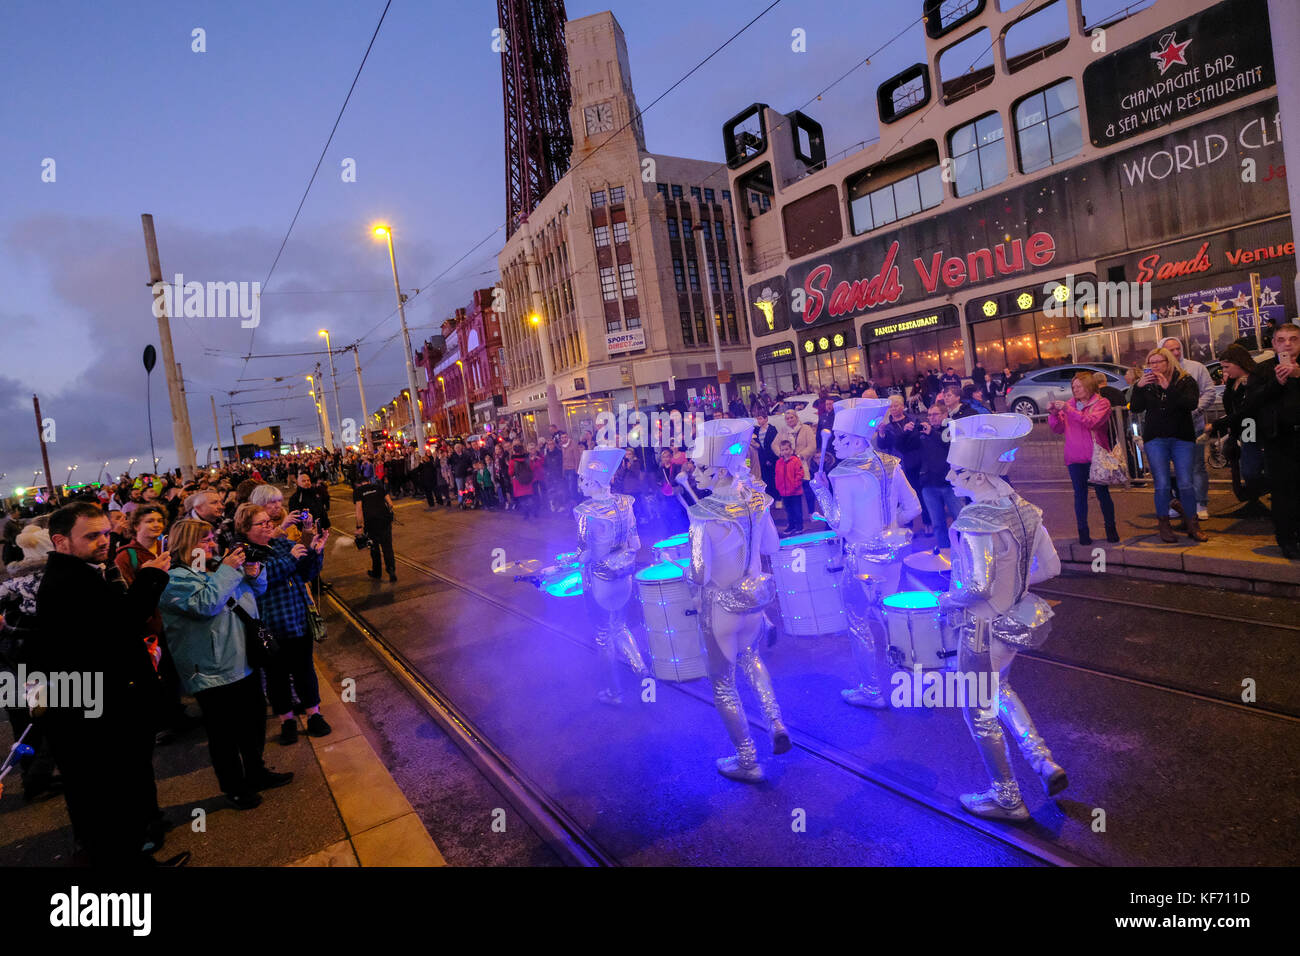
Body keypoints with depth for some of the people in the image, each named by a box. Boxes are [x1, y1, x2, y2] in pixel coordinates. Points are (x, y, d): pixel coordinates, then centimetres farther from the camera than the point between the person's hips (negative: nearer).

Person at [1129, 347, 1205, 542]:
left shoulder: (1185, 381, 2)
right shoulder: (1147, 383, 10)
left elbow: (1192, 404, -15)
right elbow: (1135, 407, -1)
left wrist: (1168, 387, -22)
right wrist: (1139, 386, -14)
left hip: (1182, 438, -1)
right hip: (1155, 440, 1)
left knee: (1185, 484, -4)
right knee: (1161, 485, -4)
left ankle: (1193, 526, 11)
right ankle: (1164, 526, 8)